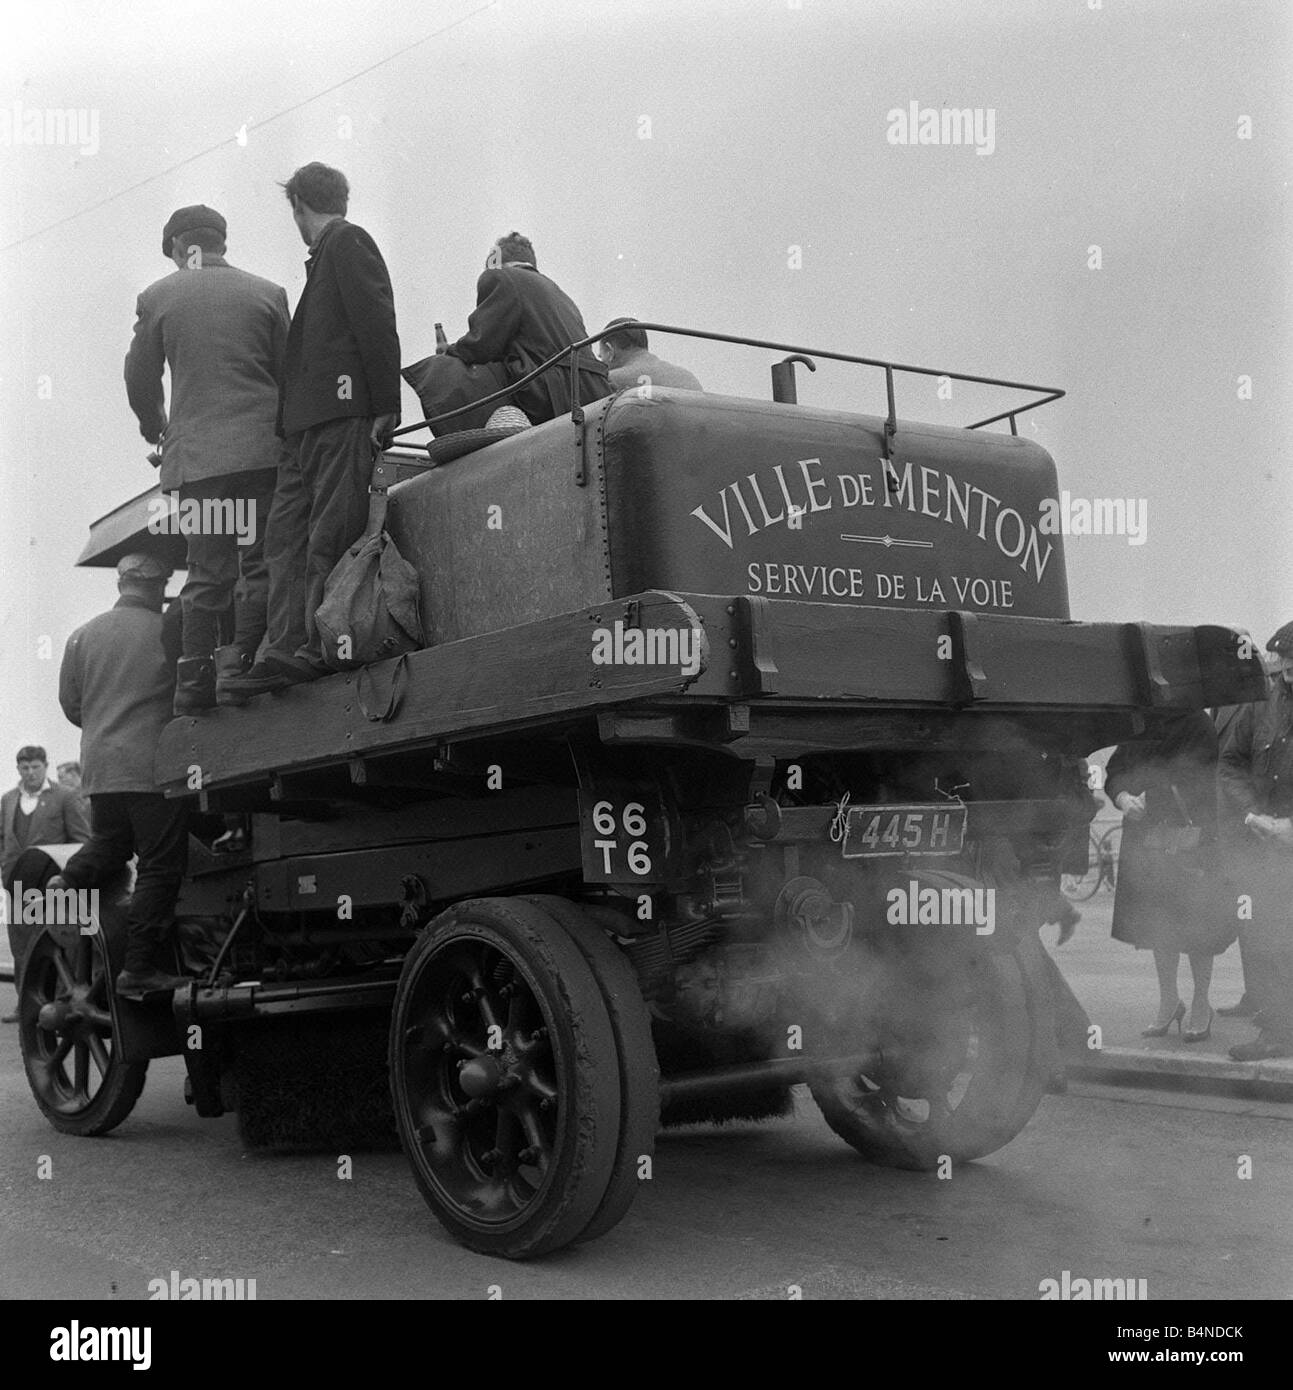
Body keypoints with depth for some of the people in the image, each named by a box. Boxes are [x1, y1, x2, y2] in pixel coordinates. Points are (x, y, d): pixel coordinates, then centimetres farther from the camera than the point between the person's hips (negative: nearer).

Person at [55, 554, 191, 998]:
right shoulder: (167, 633, -7)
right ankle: (139, 969, -1)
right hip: (152, 769, -5)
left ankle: (68, 881, 5)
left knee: (108, 844, 29)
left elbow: (70, 703, 14)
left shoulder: (83, 636, 8)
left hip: (99, 769, 5)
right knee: (159, 867, 1)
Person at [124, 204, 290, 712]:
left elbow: (140, 377, 11)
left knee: (206, 571, 4)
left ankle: (195, 682, 2)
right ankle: (241, 665, -2)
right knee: (259, 560, 4)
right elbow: (288, 374, 8)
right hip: (263, 447, -1)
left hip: (195, 451, 1)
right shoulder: (267, 293, 5)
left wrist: (155, 425, 30)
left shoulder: (157, 297, 6)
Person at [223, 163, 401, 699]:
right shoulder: (327, 253, 29)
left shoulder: (347, 242, 2)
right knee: (286, 537, 1)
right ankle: (285, 650, -3)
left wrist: (385, 409, -17)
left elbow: (378, 326, -10)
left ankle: (321, 650, -11)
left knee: (330, 536, -11)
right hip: (305, 423, 9)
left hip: (343, 416, -9)